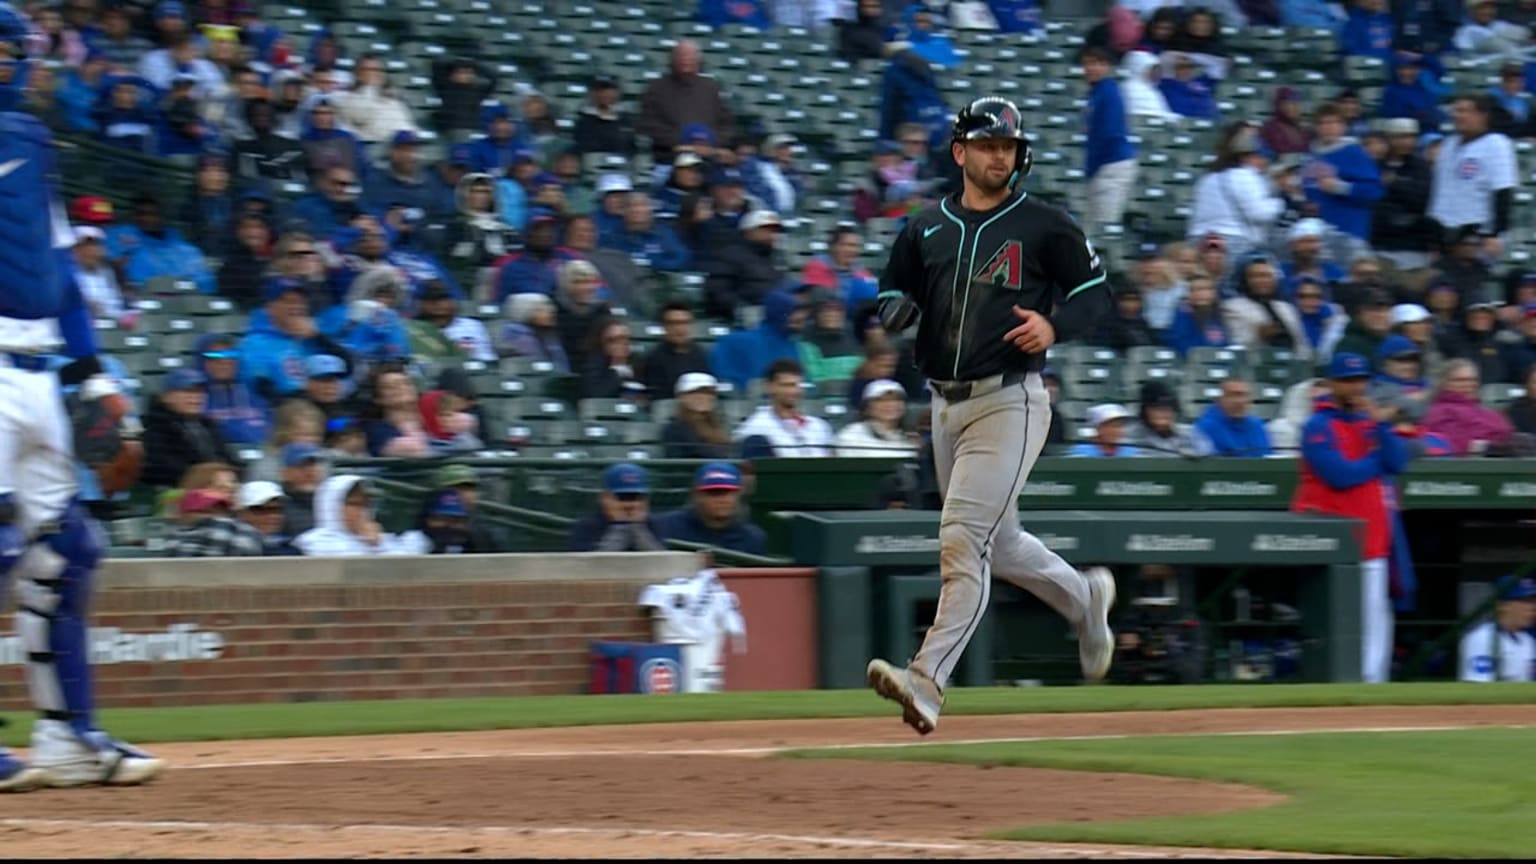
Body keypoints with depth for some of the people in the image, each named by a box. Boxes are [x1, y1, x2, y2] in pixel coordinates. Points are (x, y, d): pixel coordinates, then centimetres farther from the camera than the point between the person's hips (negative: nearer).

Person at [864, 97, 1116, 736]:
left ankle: (928, 682, -23)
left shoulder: (1043, 226, -2)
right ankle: (1083, 598, 45)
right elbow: (891, 300, 16)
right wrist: (896, 312, -9)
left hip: (1010, 401, -6)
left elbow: (1096, 293, 1)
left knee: (964, 540, -17)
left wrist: (1054, 327, -18)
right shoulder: (926, 228, 10)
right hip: (946, 404, 6)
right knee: (998, 545, 18)